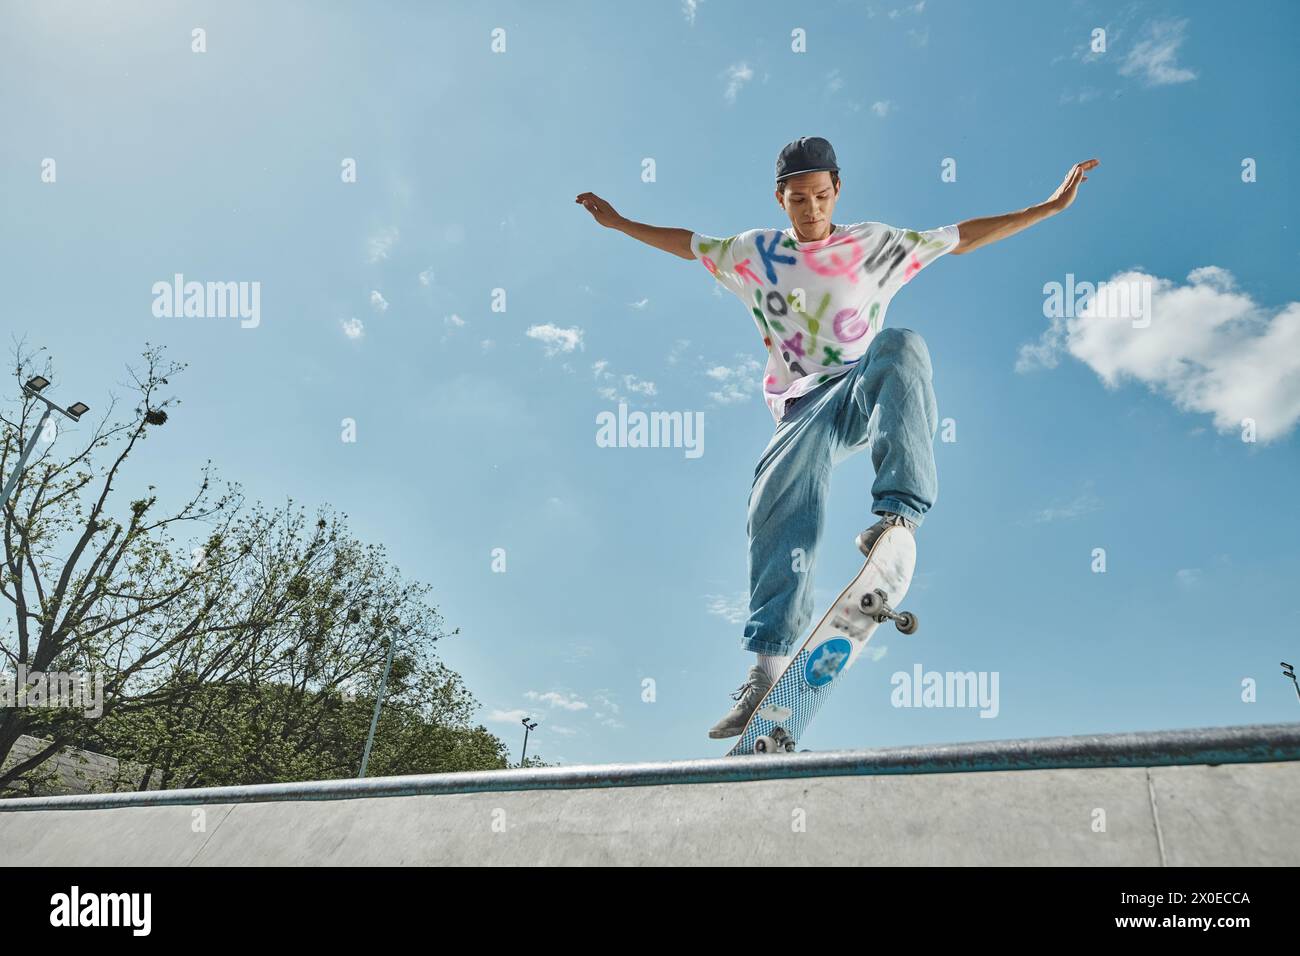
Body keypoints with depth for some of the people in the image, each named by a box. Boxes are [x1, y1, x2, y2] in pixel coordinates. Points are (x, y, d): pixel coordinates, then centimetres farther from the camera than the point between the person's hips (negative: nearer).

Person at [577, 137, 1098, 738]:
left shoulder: (875, 243, 10)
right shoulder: (755, 253, 14)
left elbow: (964, 238, 13)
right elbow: (688, 244, 27)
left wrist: (1051, 206, 10)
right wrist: (619, 223, 30)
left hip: (865, 394, 0)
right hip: (804, 404, 1)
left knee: (901, 345, -34)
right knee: (779, 499, -27)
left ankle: (900, 514, -47)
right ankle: (768, 665, -29)